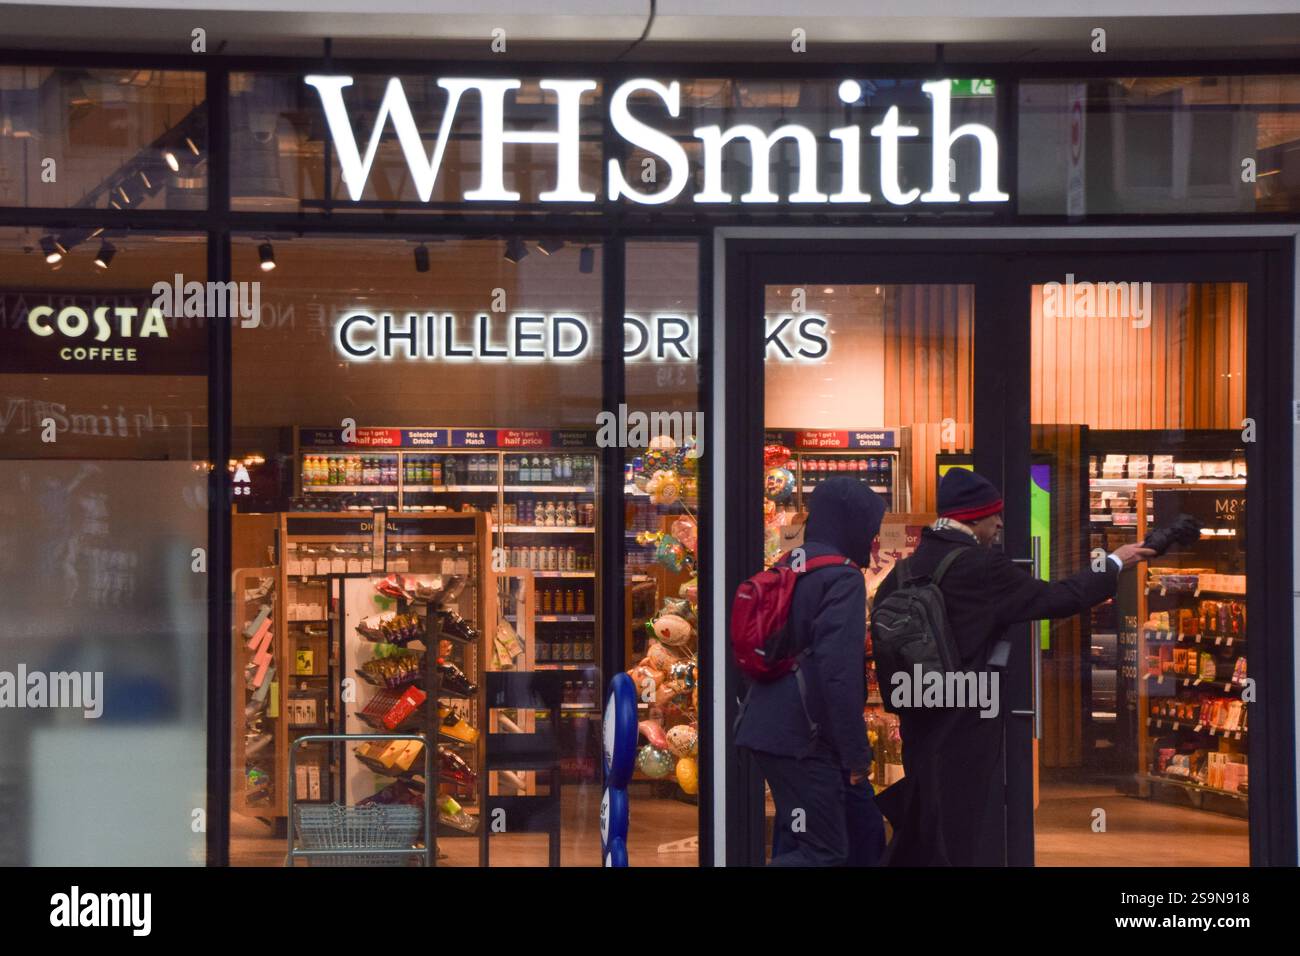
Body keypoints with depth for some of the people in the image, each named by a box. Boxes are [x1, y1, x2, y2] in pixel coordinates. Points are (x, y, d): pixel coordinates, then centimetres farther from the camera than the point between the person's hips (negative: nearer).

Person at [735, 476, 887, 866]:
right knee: (824, 852, -7)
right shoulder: (842, 578, -14)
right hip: (804, 737, -10)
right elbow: (839, 673, -22)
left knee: (863, 829, 16)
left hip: (773, 727, 10)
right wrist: (857, 752, -16)